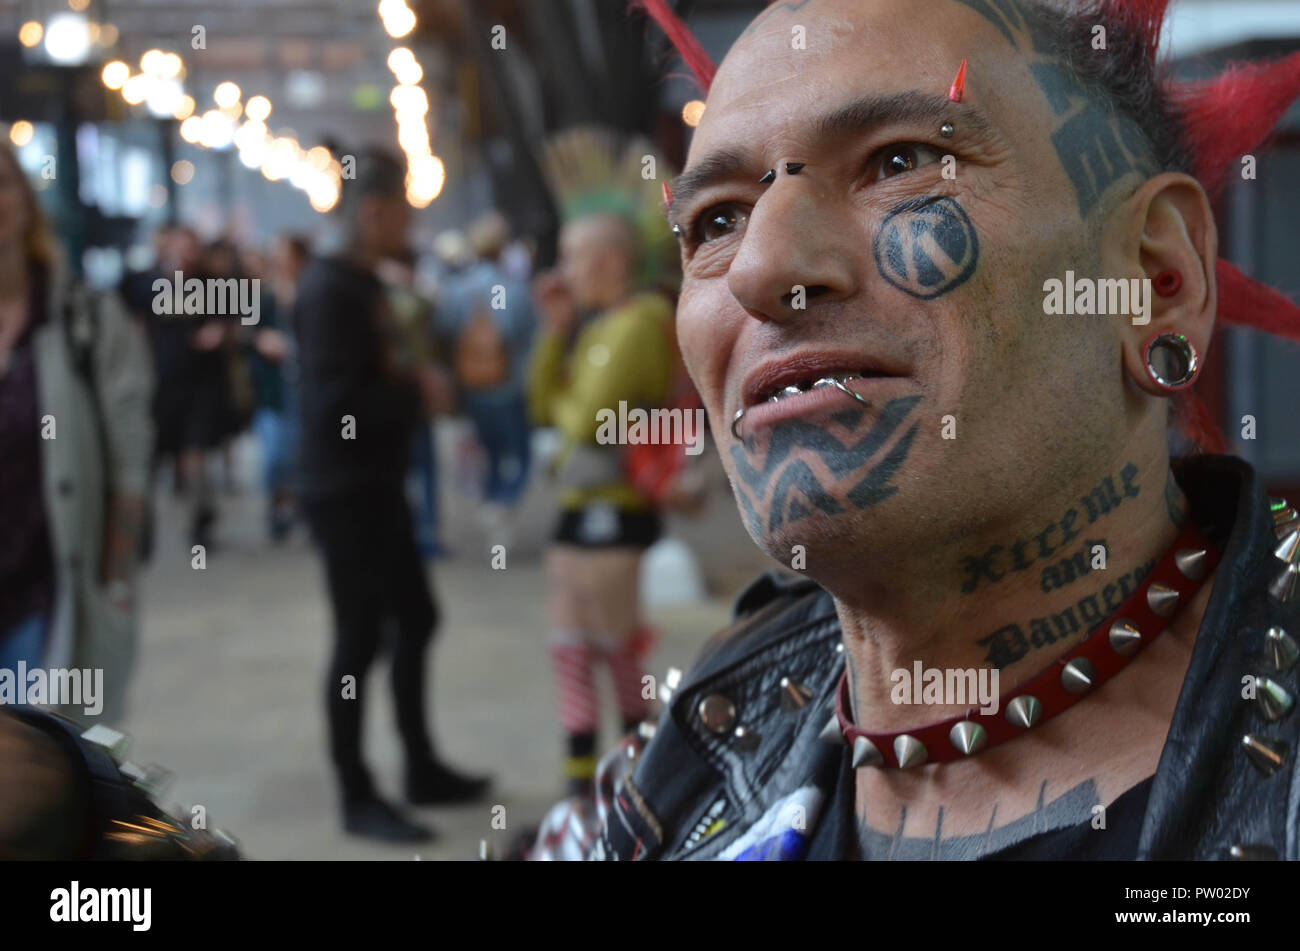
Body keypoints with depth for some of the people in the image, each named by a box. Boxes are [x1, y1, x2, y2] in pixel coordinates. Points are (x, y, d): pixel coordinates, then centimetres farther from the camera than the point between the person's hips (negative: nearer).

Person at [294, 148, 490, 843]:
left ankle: (422, 770, 29)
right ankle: (357, 798, 11)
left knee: (416, 618, 16)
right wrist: (418, 393, -14)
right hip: (344, 490, -10)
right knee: (361, 637, -1)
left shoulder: (364, 282, 12)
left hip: (376, 486, 10)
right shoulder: (330, 289, -18)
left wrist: (413, 381, 1)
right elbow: (337, 402, -26)